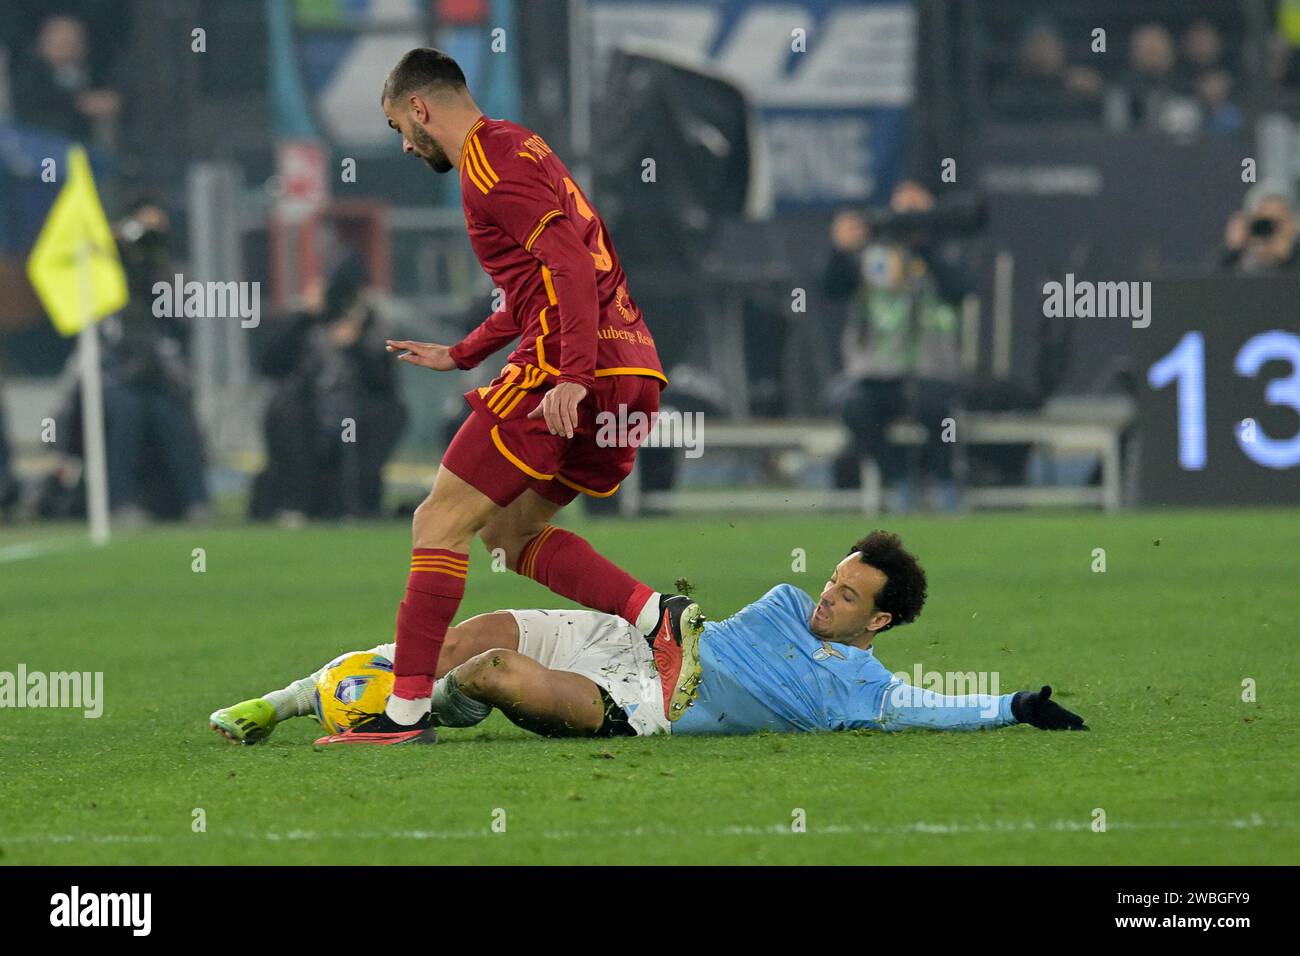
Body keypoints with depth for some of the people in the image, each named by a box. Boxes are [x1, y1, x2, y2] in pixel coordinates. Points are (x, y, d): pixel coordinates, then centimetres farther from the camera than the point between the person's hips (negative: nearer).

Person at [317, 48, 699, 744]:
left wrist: (572, 374, -27)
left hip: (570, 371, -10)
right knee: (509, 530, 17)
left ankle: (407, 710, -8)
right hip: (629, 373, 10)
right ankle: (661, 618, 0)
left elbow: (569, 262, -19)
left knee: (439, 524, -5)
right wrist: (460, 355, 36)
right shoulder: (516, 150, 26)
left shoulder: (488, 159, -6)